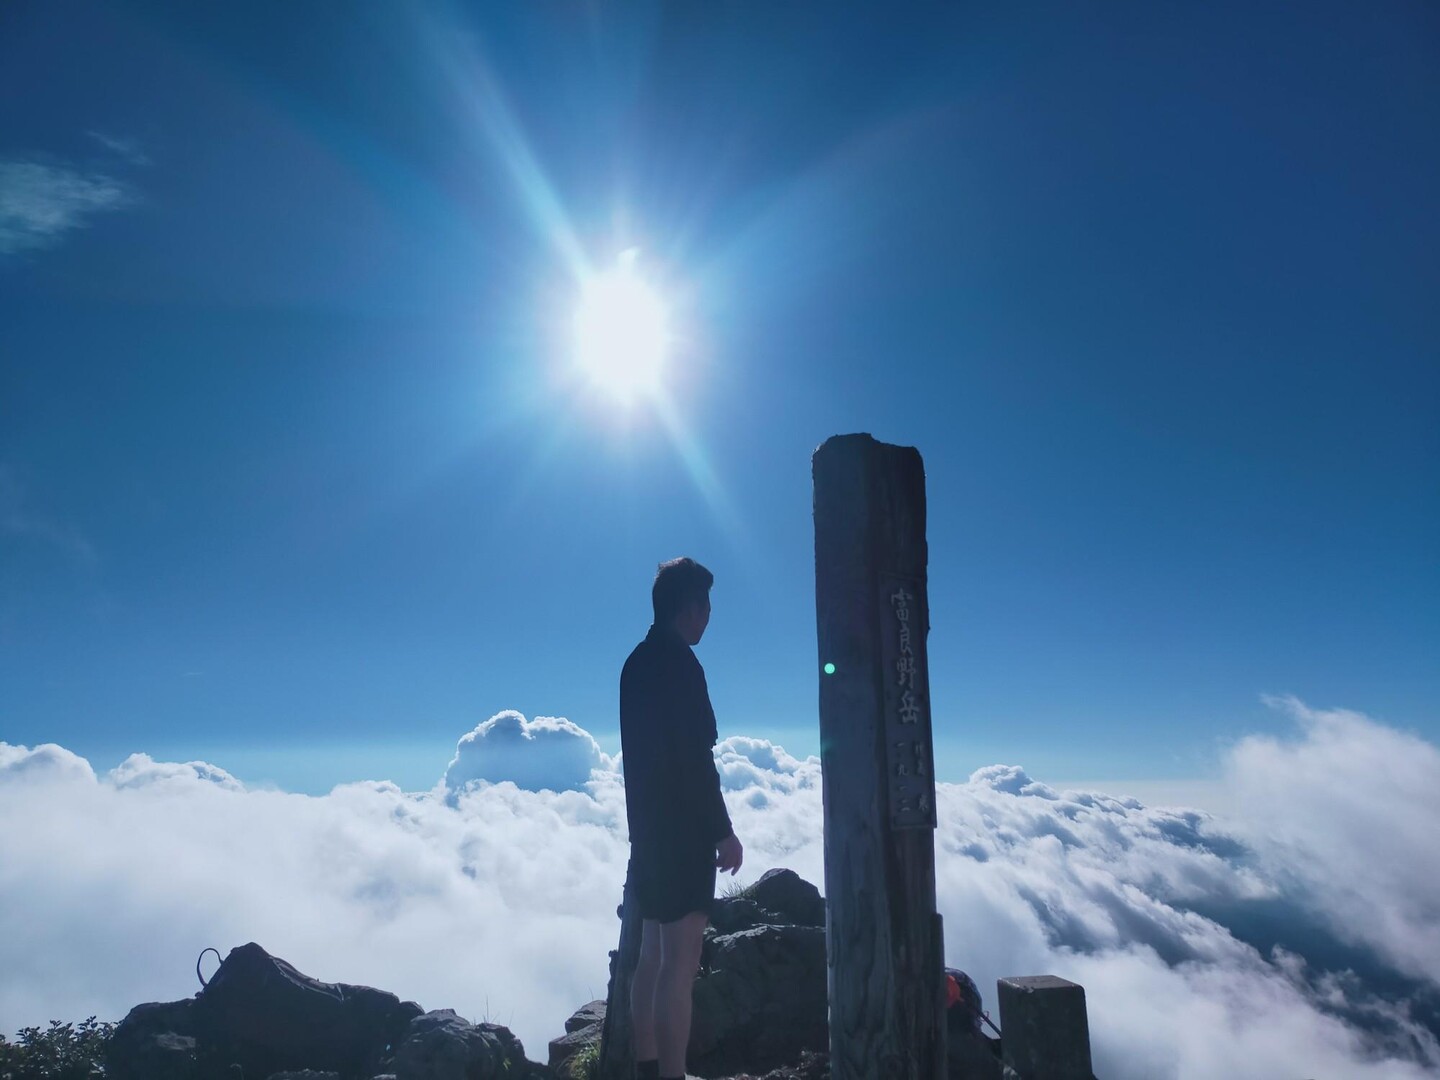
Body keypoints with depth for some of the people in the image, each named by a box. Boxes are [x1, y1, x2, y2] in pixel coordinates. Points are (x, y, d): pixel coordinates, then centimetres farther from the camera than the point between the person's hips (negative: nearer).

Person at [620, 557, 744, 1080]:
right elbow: (695, 761, -20)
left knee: (654, 957, 16)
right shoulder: (680, 664, -18)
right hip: (682, 833, -10)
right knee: (679, 965, -4)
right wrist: (724, 833, -13)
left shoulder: (639, 661, 11)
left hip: (651, 829, 10)